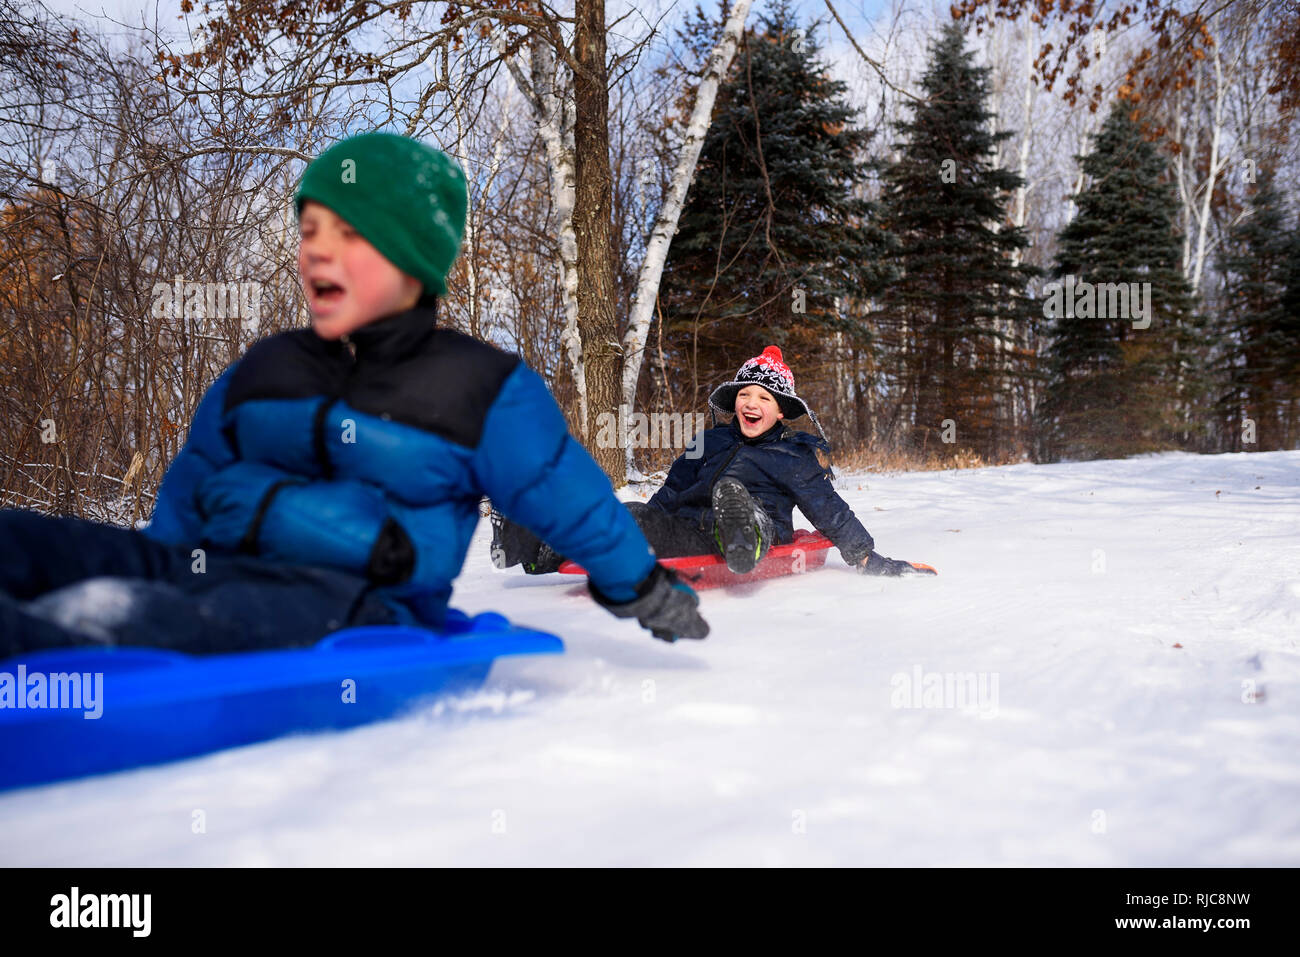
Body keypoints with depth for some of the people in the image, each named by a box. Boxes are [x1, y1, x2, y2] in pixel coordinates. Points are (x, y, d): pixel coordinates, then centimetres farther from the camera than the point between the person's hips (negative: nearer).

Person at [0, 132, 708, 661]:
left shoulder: (486, 393, 5)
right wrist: (157, 577, 23)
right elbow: (189, 488, 29)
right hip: (212, 566, 6)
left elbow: (576, 506, 14)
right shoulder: (261, 372, 21)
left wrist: (649, 594, 23)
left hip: (353, 605, -6)